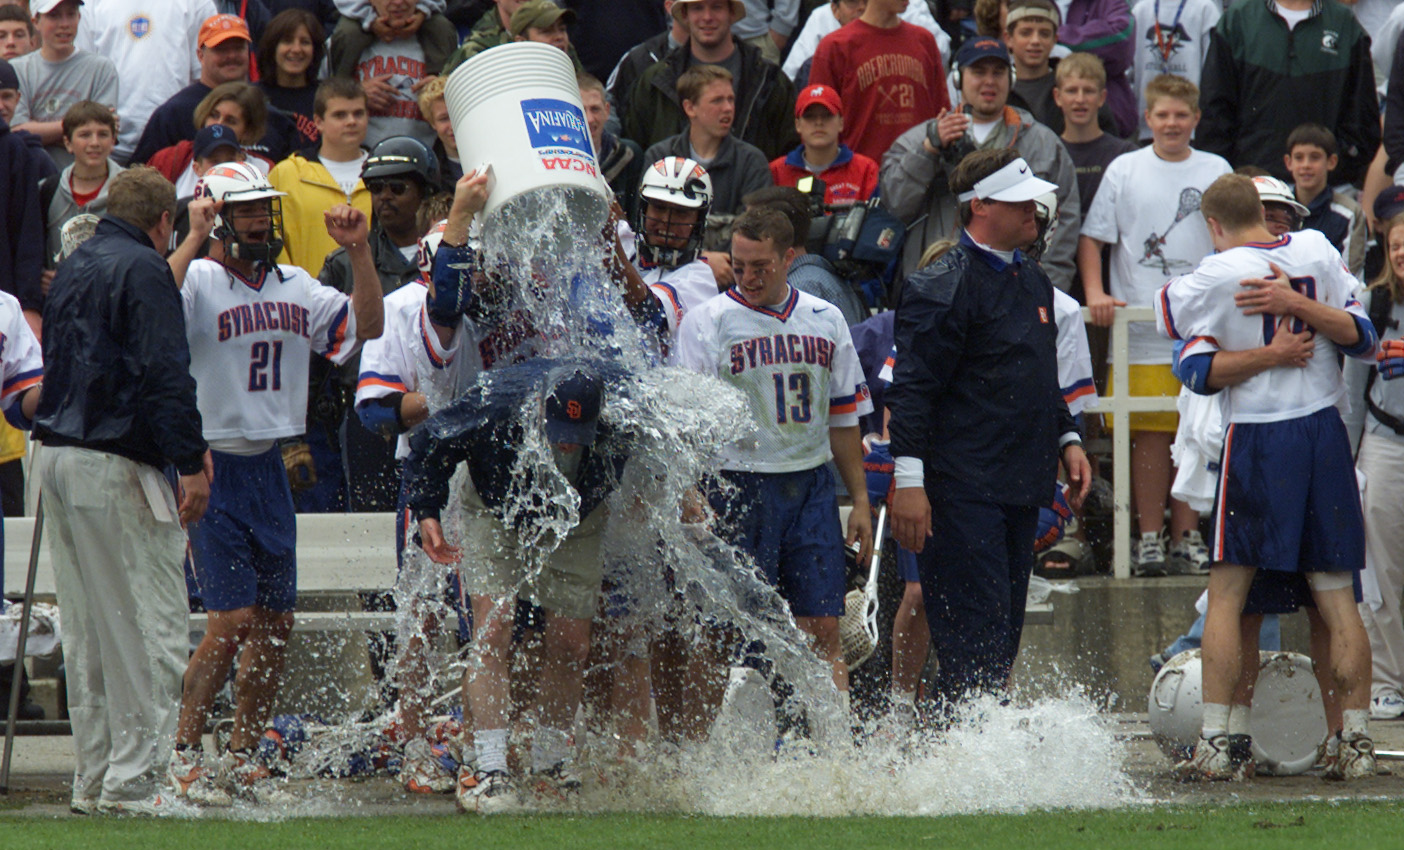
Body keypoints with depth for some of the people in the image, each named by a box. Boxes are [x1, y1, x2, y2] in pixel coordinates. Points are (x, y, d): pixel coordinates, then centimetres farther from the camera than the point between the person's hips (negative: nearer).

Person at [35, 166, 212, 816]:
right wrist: (191, 461, -19)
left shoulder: (72, 269, 19)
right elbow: (163, 373, -18)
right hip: (114, 465, -9)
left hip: (55, 459, 9)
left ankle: (92, 778, 13)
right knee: (150, 624, -6)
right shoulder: (143, 269, -8)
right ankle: (131, 781, -9)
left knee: (86, 632, 12)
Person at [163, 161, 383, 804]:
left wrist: (359, 253, 4)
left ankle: (242, 757, 18)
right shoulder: (198, 281, -9)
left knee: (276, 624, 8)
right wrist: (196, 239, -29)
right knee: (233, 620, -13)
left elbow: (365, 325, 15)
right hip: (209, 466, -7)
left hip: (269, 469, 7)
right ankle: (183, 755, -2)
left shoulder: (295, 287, 12)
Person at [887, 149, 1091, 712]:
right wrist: (908, 478, -21)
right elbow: (911, 389, -15)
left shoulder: (1032, 281, 18)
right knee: (975, 644, -12)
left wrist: (1067, 440, 20)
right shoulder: (944, 289, -11)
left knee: (1002, 640, 9)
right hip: (962, 491, -9)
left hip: (1019, 490, 9)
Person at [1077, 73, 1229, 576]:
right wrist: (1095, 293, -7)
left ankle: (1186, 536, 10)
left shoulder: (1216, 172, 10)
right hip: (1142, 334, -1)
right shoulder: (1124, 171, 6)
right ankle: (1149, 538, 0)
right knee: (1149, 434, -4)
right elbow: (1091, 238, 6)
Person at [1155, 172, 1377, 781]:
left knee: (1227, 592, 2)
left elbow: (1166, 314, 11)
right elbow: (1361, 338, 8)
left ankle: (1214, 744, -4)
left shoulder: (1219, 275, -7)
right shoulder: (1317, 251, 5)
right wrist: (1298, 304, -3)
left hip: (1257, 440, -4)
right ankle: (1356, 743, 4)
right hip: (1325, 433, 4)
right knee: (1336, 595, 6)